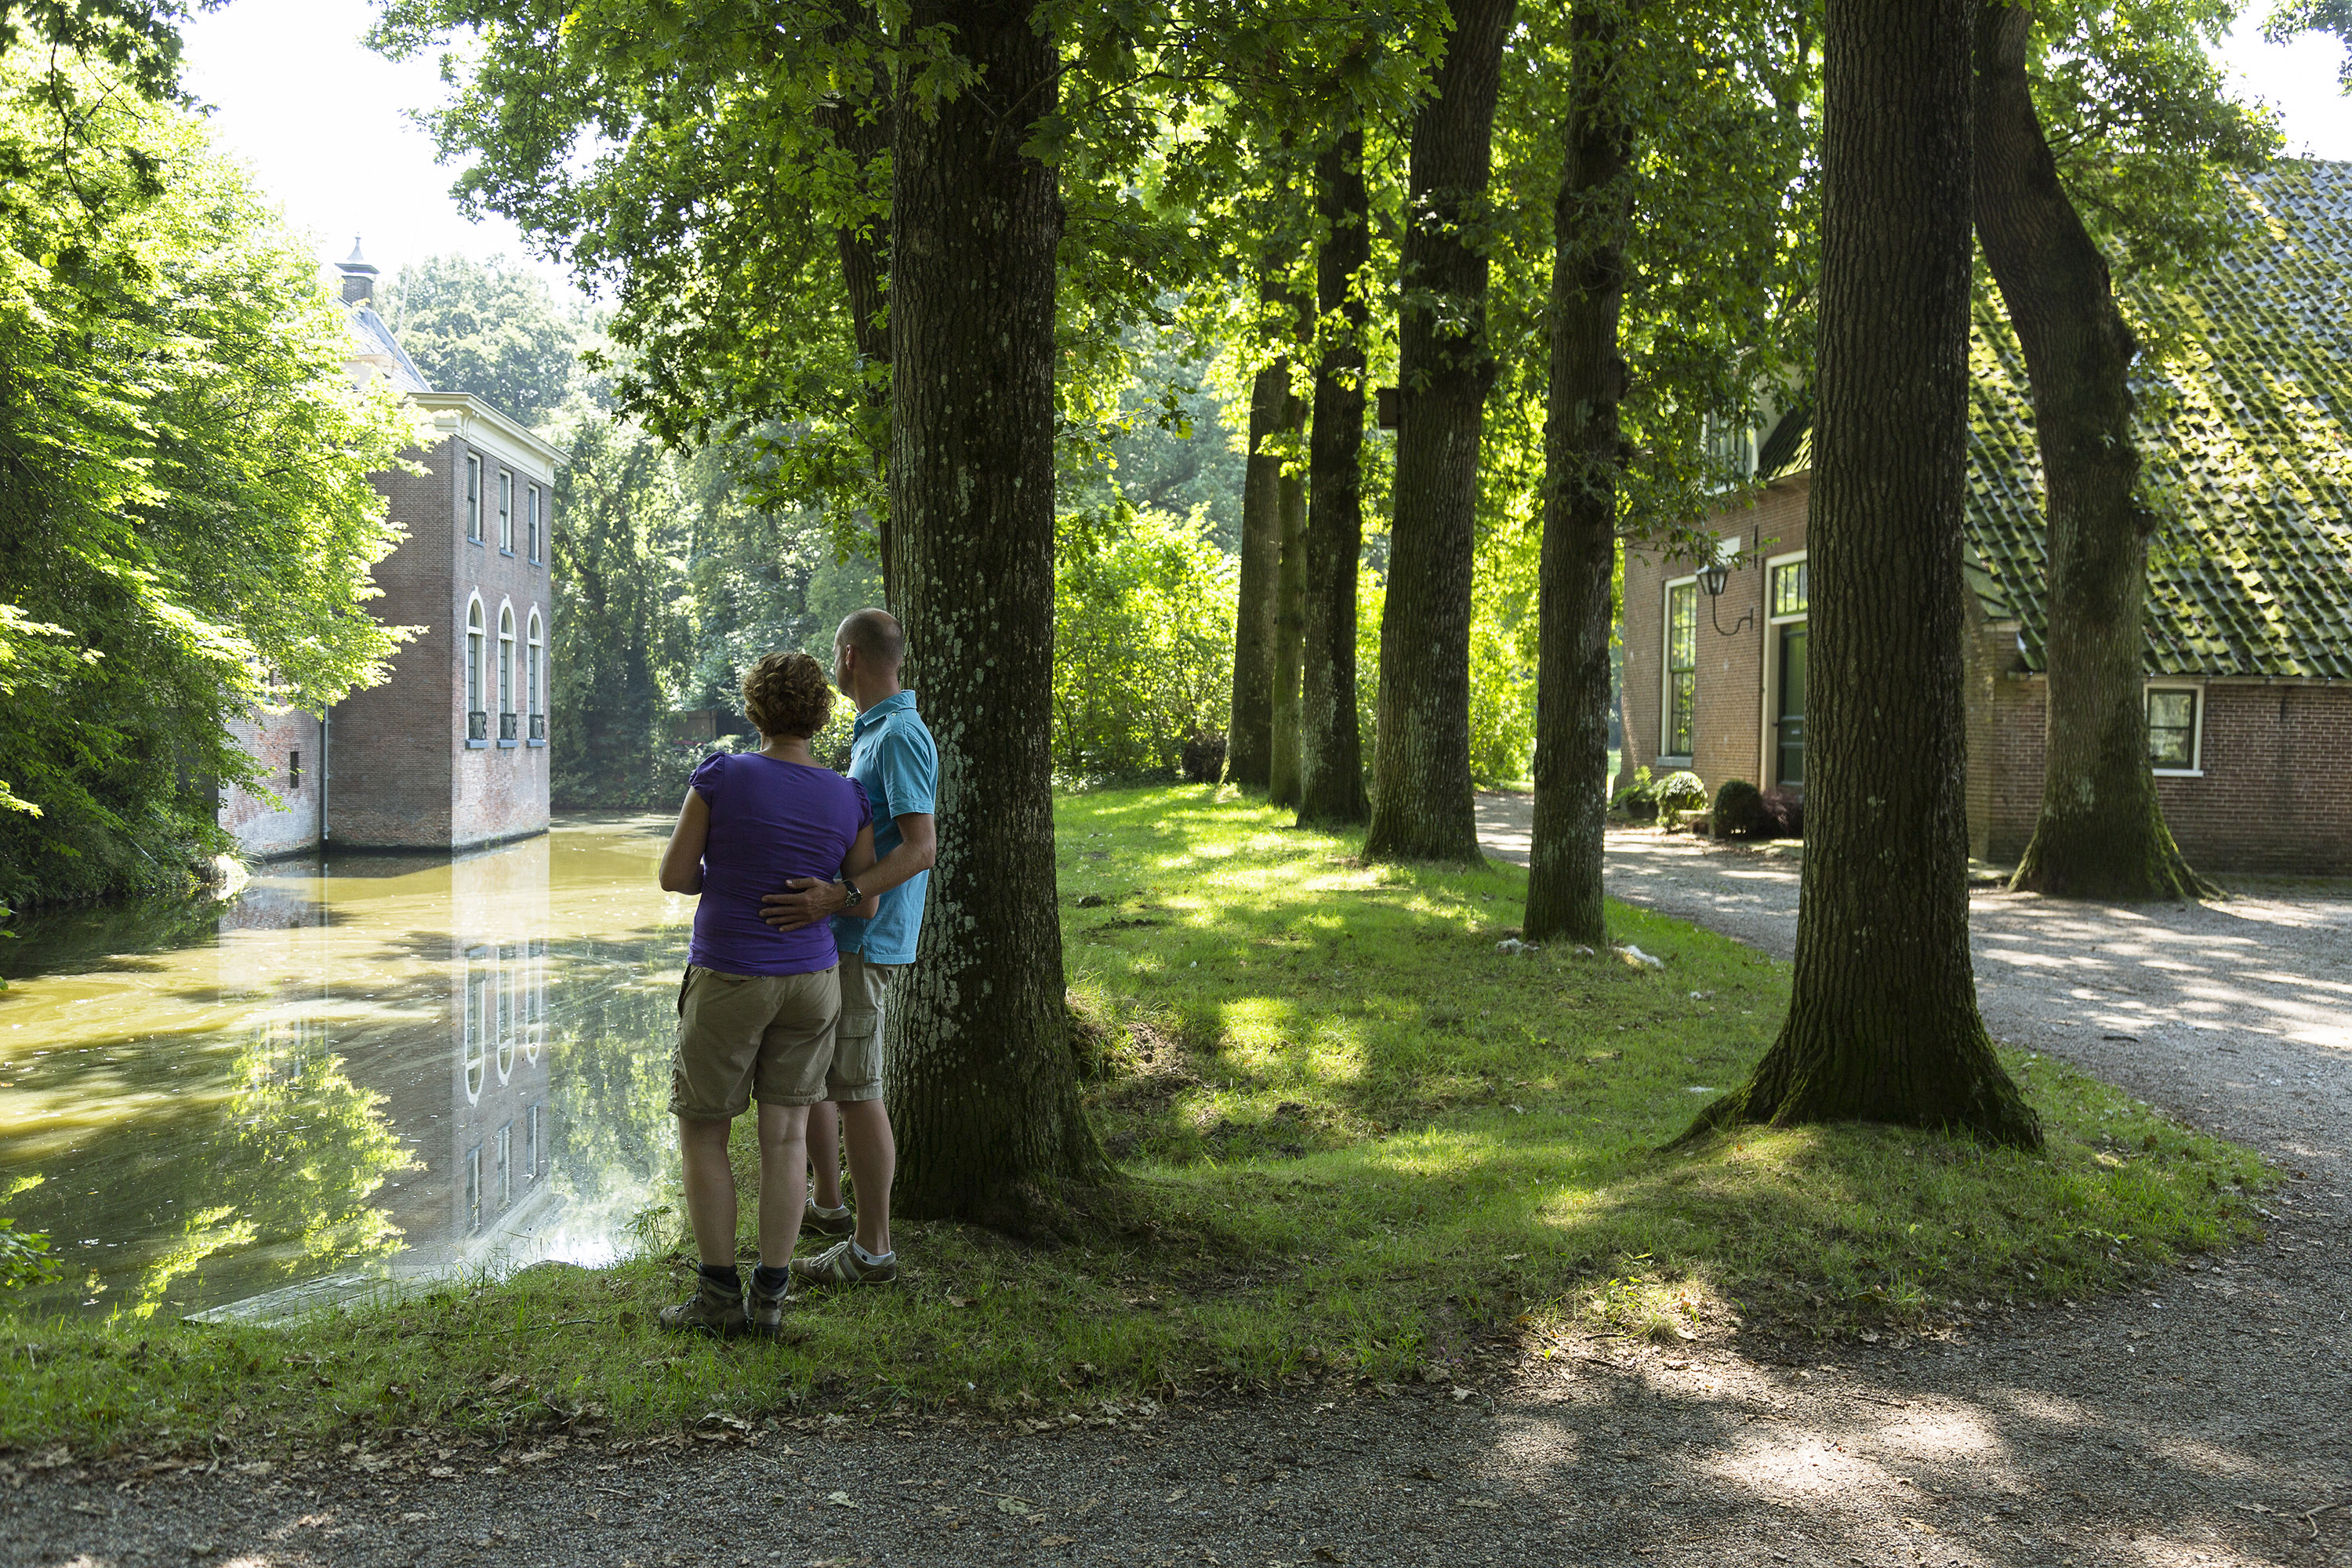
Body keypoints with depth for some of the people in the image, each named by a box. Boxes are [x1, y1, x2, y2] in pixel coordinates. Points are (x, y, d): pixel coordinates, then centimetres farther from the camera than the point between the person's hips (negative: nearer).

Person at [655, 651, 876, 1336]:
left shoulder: (720, 776, -13)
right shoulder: (848, 799, -3)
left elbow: (673, 875, -9)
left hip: (728, 982, -3)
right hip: (810, 980, 4)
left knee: (702, 1131, 9)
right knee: (785, 1134, 8)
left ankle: (719, 1295, 9)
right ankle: (770, 1295, 8)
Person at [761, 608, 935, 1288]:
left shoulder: (900, 735, -17)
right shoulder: (873, 733, 15)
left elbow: (921, 847, -27)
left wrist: (839, 896, -36)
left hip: (860, 938, -11)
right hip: (835, 933, 11)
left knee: (854, 1090, -6)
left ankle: (872, 1248, 2)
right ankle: (826, 1203, 33)